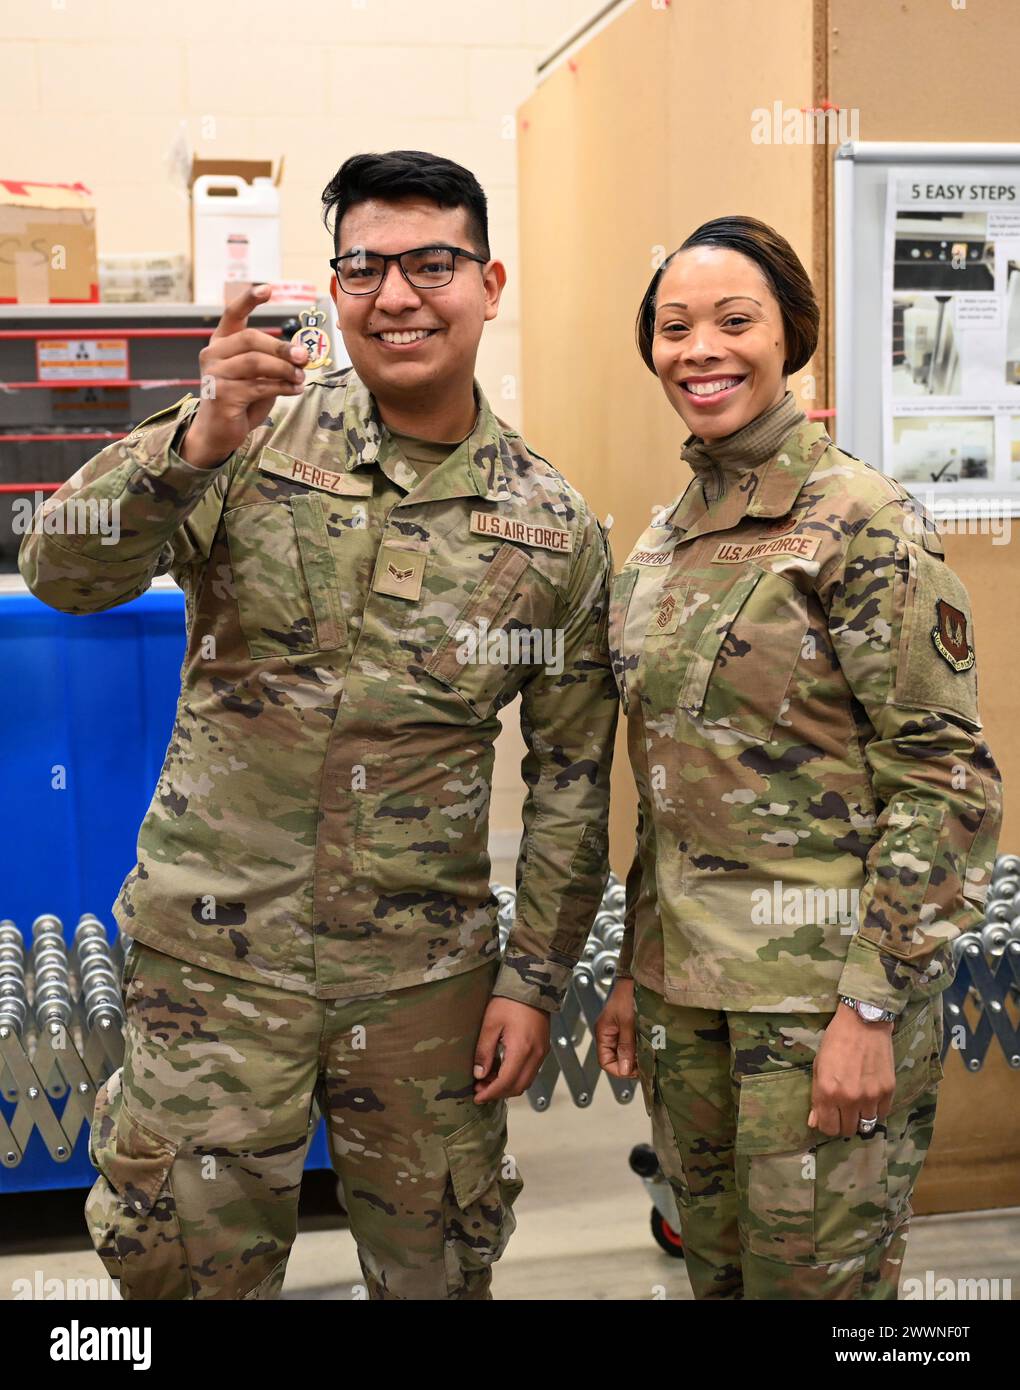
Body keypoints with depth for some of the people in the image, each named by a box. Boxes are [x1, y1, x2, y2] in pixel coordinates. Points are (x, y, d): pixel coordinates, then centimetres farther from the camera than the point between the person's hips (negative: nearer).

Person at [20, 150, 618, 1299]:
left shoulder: (554, 528, 0)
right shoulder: (258, 435, -4)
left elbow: (571, 777, 5)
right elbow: (63, 576, -15)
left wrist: (534, 978, 3)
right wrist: (196, 442, -31)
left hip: (426, 970, 1)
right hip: (213, 951, -1)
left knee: (438, 1266, 16)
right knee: (190, 1259, 12)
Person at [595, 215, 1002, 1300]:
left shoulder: (863, 521, -12)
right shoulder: (661, 543, 10)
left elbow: (946, 779, -14)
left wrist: (873, 1008, -17)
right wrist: (633, 970, 15)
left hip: (824, 981, -6)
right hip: (684, 980, 7)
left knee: (814, 1276, 5)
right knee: (717, 1270, 18)